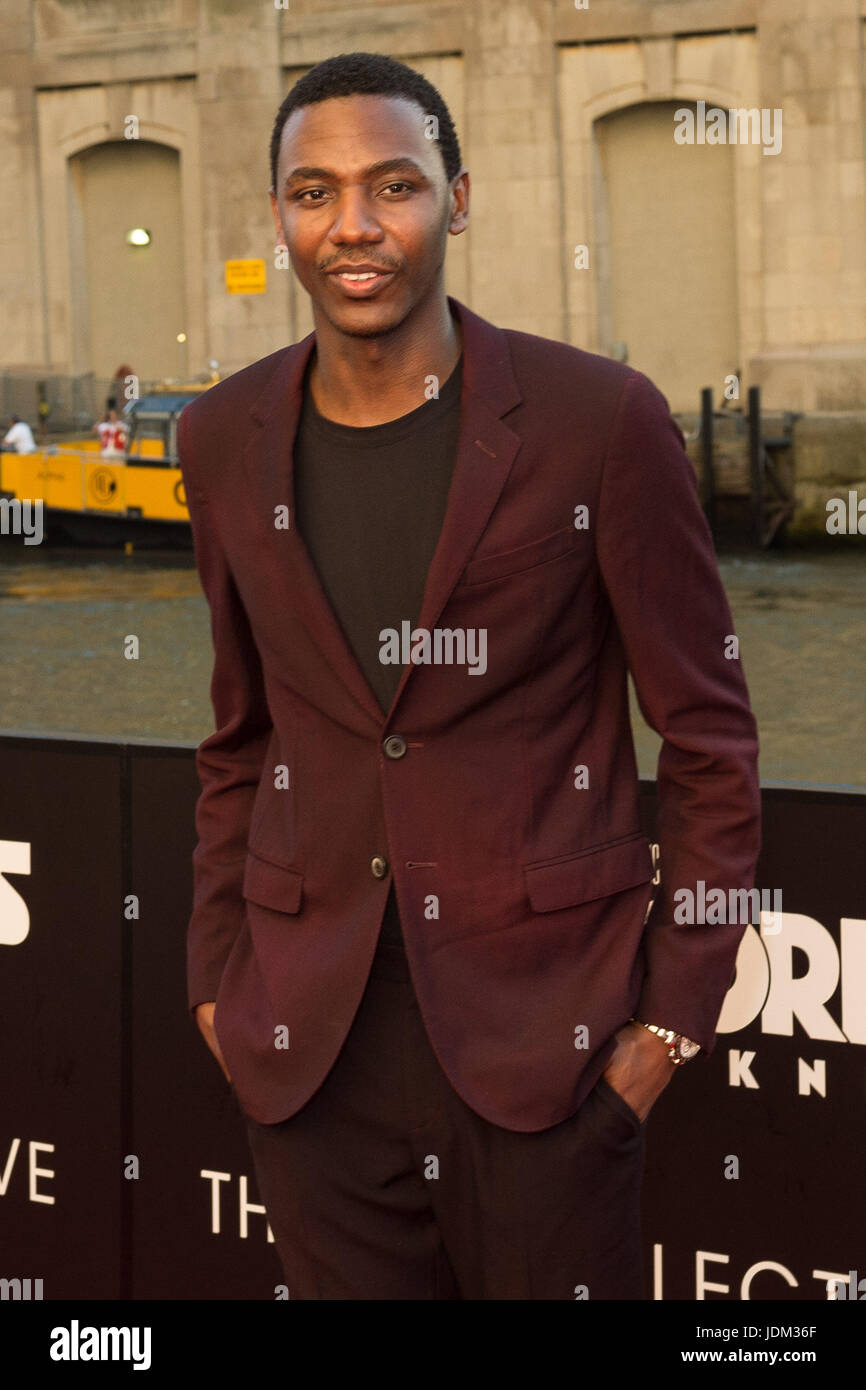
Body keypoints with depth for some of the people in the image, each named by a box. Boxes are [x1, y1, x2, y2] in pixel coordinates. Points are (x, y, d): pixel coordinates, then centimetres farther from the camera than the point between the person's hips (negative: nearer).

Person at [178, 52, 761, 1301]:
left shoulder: (602, 422, -8)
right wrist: (218, 979, 9)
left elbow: (709, 737, -2)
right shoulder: (228, 442, 4)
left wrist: (674, 1015, -5)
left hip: (544, 1042, -3)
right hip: (314, 1047, 3)